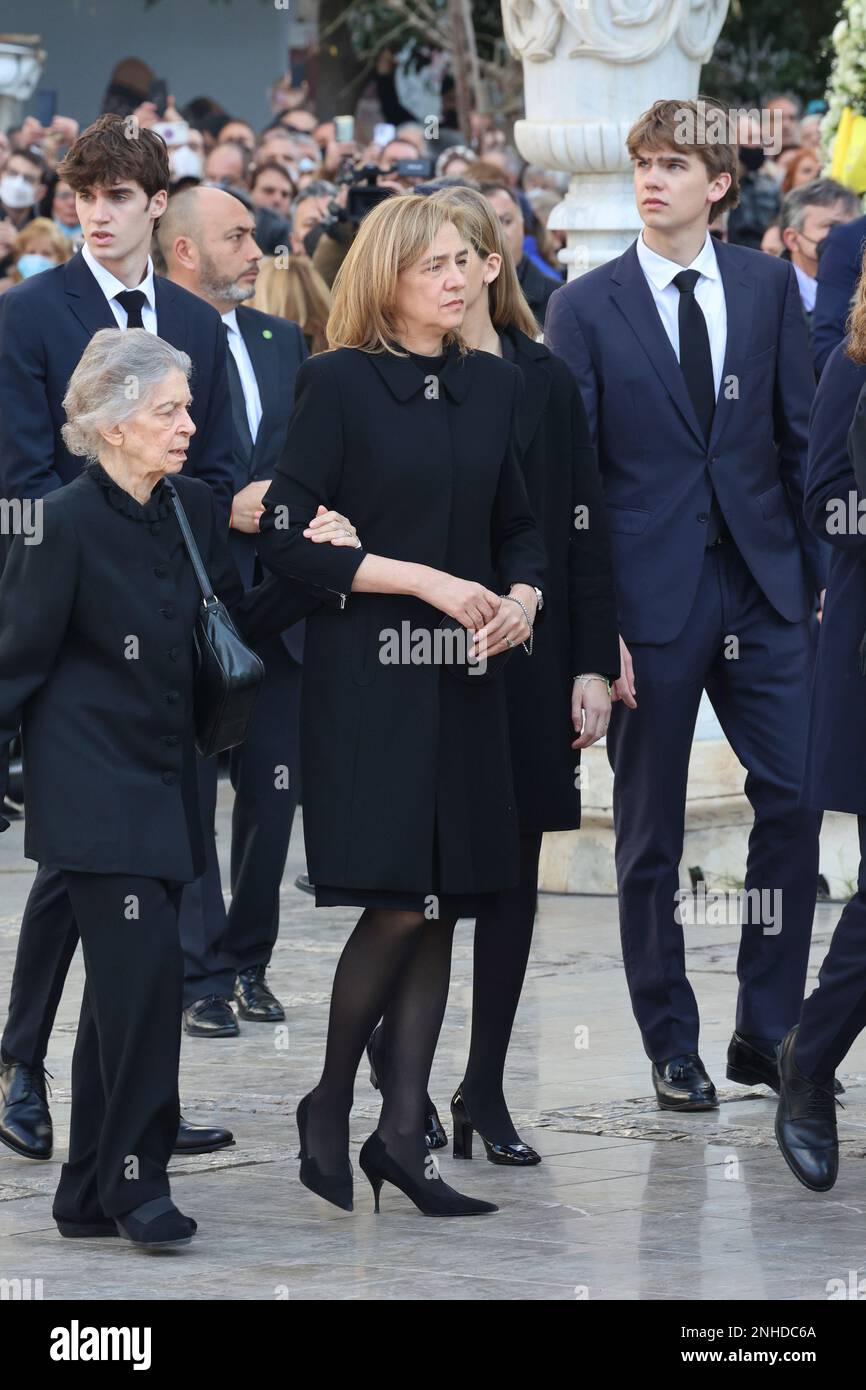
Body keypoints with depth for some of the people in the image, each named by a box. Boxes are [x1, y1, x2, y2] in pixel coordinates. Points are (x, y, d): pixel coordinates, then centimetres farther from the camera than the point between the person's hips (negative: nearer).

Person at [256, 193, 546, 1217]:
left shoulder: (493, 385, 11)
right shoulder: (337, 383, -6)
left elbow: (520, 526, 18)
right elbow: (285, 536, -10)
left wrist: (522, 599, -4)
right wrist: (429, 581, -14)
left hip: (463, 674, 5)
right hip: (366, 672, -5)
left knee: (443, 909, 3)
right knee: (399, 904, -11)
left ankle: (402, 1135, 9)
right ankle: (327, 1110, 7)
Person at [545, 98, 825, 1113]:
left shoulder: (768, 287, 6)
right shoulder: (586, 307, -2)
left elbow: (800, 438, 9)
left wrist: (820, 570, 4)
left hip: (764, 588, 2)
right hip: (651, 595, -2)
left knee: (793, 799, -3)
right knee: (650, 834, 5)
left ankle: (766, 1031, 9)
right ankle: (672, 1048, 16)